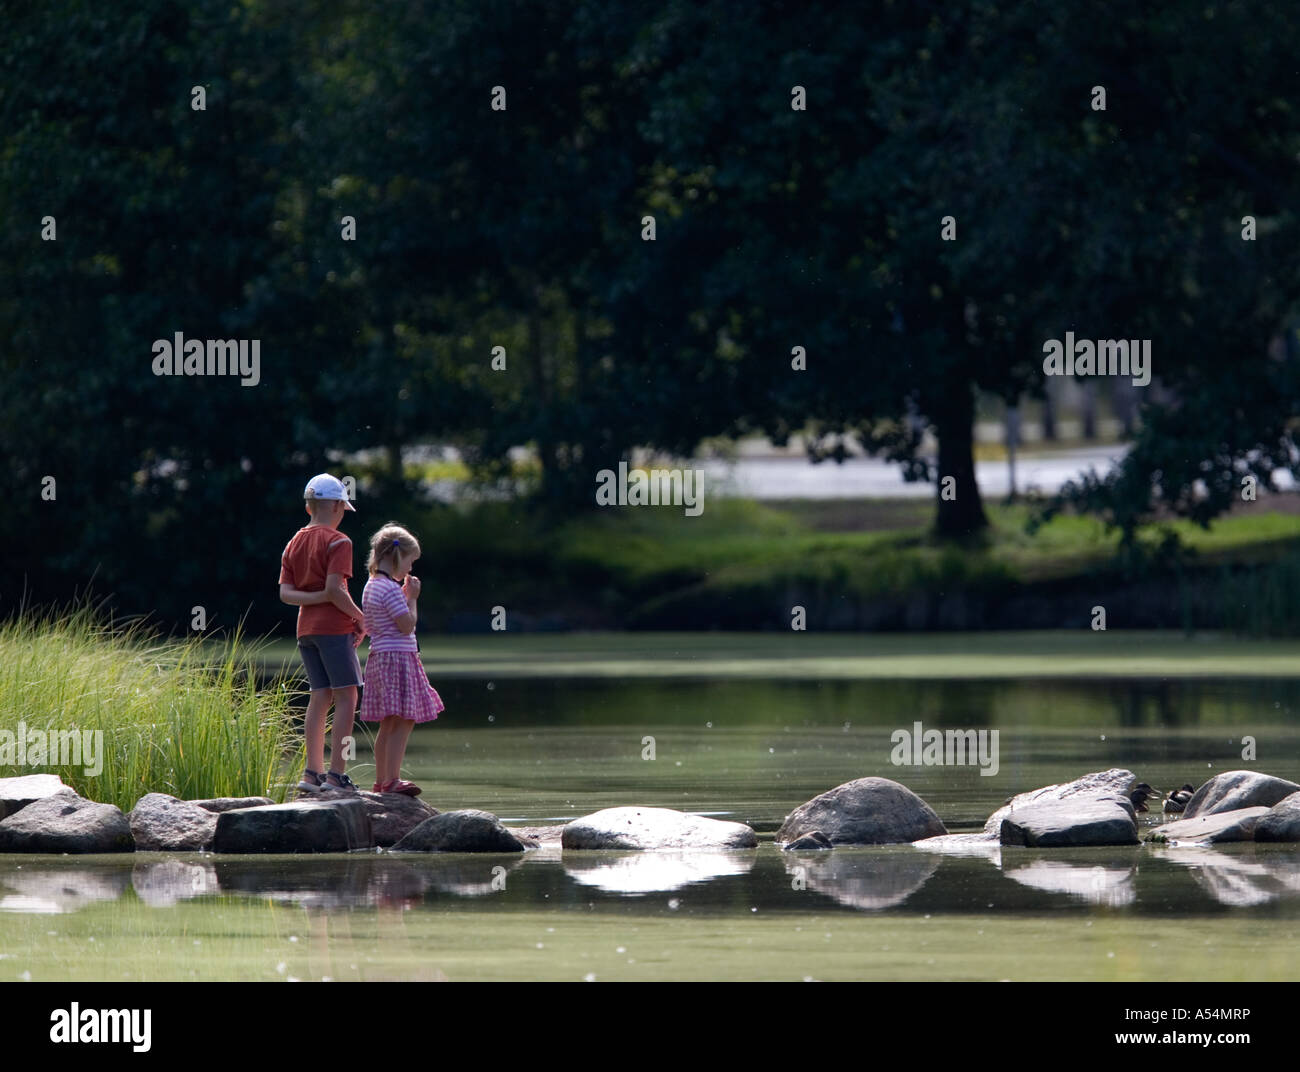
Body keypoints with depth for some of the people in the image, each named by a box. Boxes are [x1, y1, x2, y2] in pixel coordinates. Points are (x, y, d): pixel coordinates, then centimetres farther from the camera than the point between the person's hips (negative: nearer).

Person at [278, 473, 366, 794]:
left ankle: (312, 773, 5)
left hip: (305, 628, 7)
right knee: (347, 697, -4)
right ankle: (336, 774, -11)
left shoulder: (294, 544, 13)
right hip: (334, 626, -7)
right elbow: (334, 589, -18)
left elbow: (285, 593, 3)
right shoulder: (337, 542, -9)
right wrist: (360, 617, -7)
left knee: (320, 697, 10)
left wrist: (316, 598, -4)